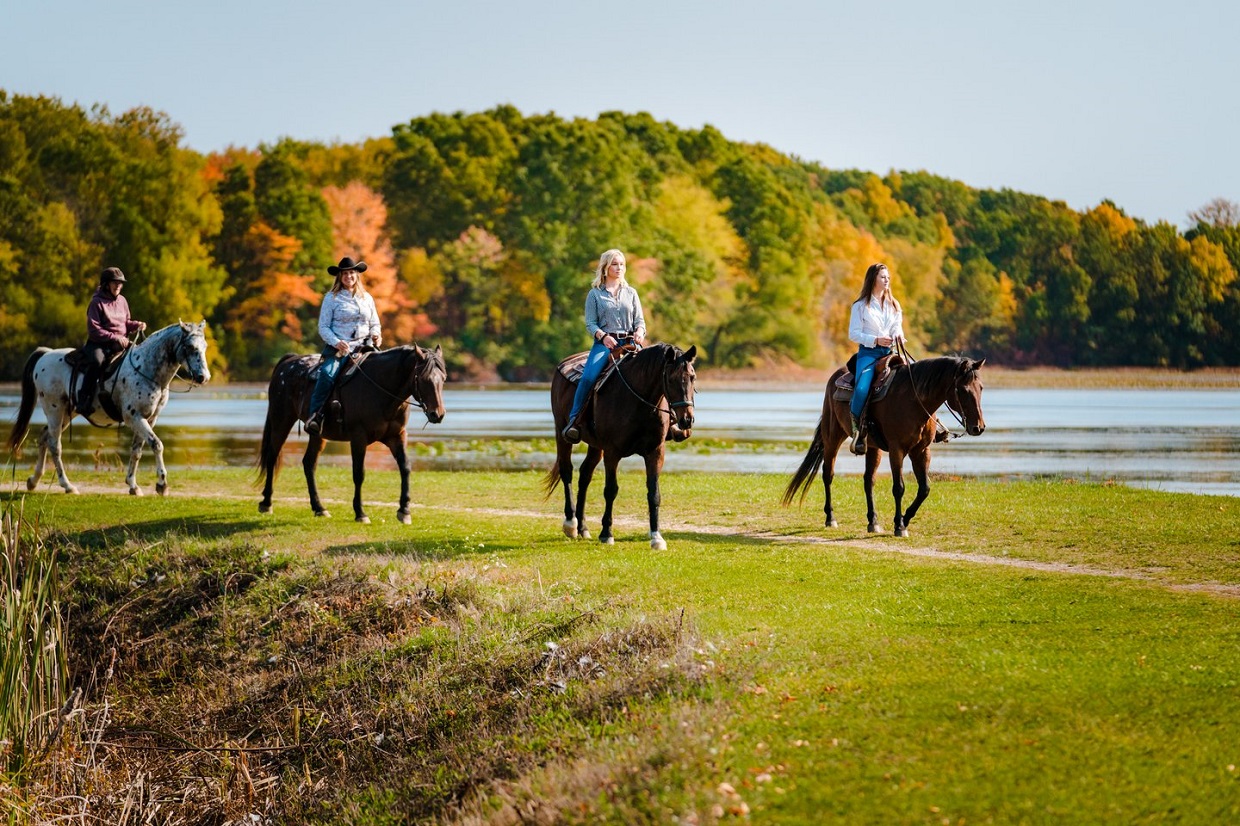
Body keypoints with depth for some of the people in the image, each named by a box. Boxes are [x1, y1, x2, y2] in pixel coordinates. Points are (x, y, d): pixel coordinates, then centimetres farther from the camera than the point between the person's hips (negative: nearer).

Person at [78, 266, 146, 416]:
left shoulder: (122, 301, 14)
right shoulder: (97, 302, -6)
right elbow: (93, 330, -12)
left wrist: (137, 325, 1)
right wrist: (115, 338, -19)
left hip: (121, 344, 6)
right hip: (99, 344, -6)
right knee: (97, 361, -36)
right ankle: (83, 401, -33)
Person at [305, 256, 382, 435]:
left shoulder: (367, 298, 17)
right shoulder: (331, 298, 6)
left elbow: (374, 324, 24)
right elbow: (323, 327, 1)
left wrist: (376, 335, 0)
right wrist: (336, 343, -17)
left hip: (363, 346, 3)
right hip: (337, 347, -3)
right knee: (328, 374, -32)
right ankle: (314, 416, -33)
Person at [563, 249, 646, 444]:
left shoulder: (631, 293, 18)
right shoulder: (595, 294, 10)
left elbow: (639, 320, 14)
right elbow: (590, 323, 3)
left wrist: (640, 332, -10)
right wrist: (603, 336, -17)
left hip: (629, 343, 2)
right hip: (604, 343, -2)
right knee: (588, 377, -29)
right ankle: (573, 420, -21)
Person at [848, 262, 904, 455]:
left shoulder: (894, 305, 17)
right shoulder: (861, 306, 3)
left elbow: (898, 327, 18)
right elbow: (853, 334, -3)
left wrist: (898, 335, -7)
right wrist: (876, 340, -16)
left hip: (890, 352, 4)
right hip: (868, 352, -4)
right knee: (862, 389, -30)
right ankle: (857, 429, -12)